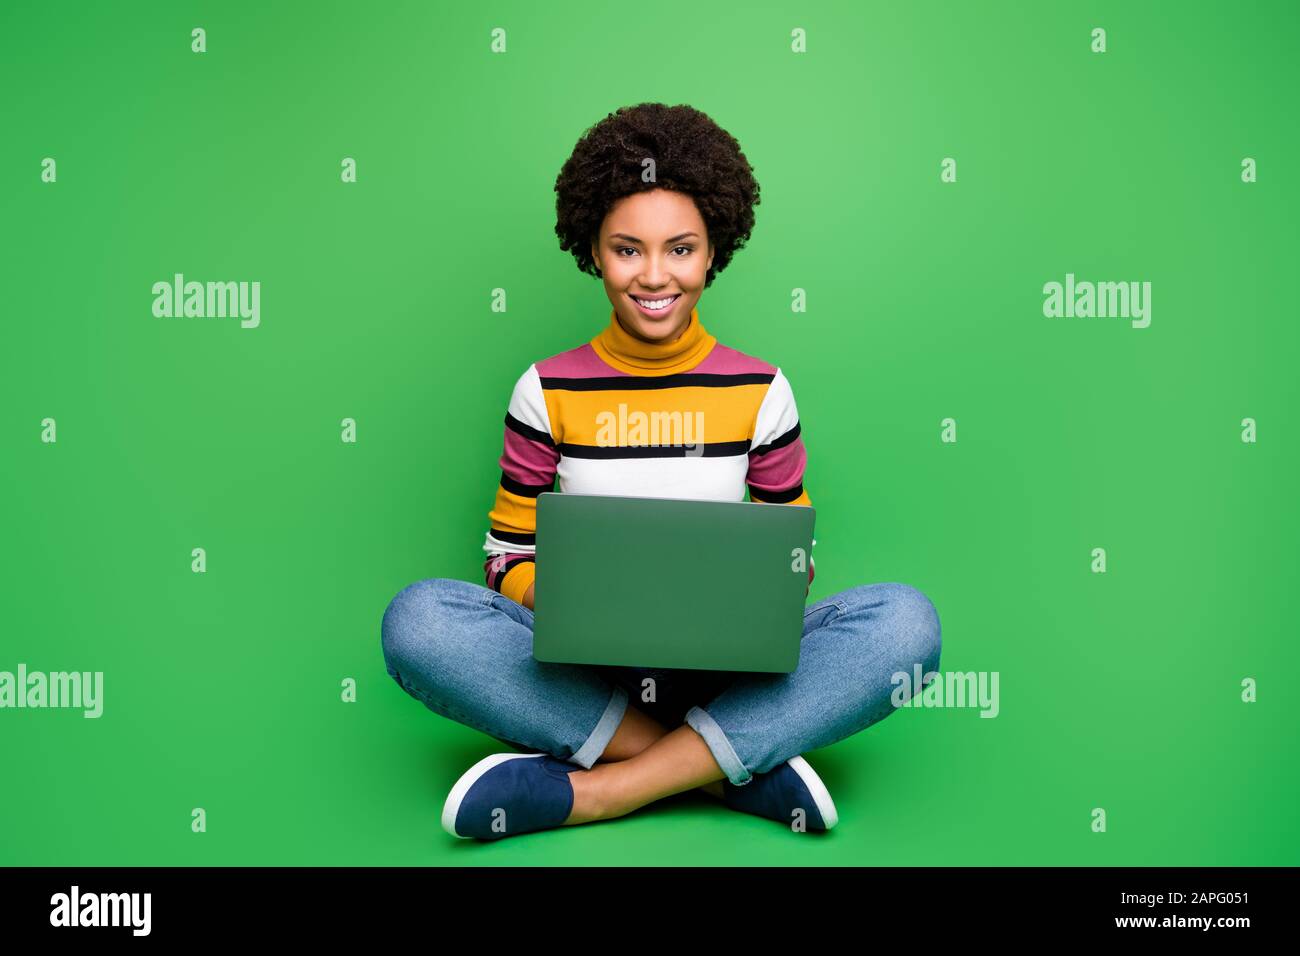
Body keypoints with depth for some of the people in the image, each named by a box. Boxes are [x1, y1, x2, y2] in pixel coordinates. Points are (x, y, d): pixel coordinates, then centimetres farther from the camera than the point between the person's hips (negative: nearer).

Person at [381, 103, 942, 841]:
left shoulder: (760, 390, 2)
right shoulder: (547, 391, 1)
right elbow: (511, 561, 4)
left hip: (724, 676, 1)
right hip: (581, 678, 0)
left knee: (905, 619, -25)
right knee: (419, 618, -28)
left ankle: (590, 793, -24)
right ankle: (742, 769, -22)